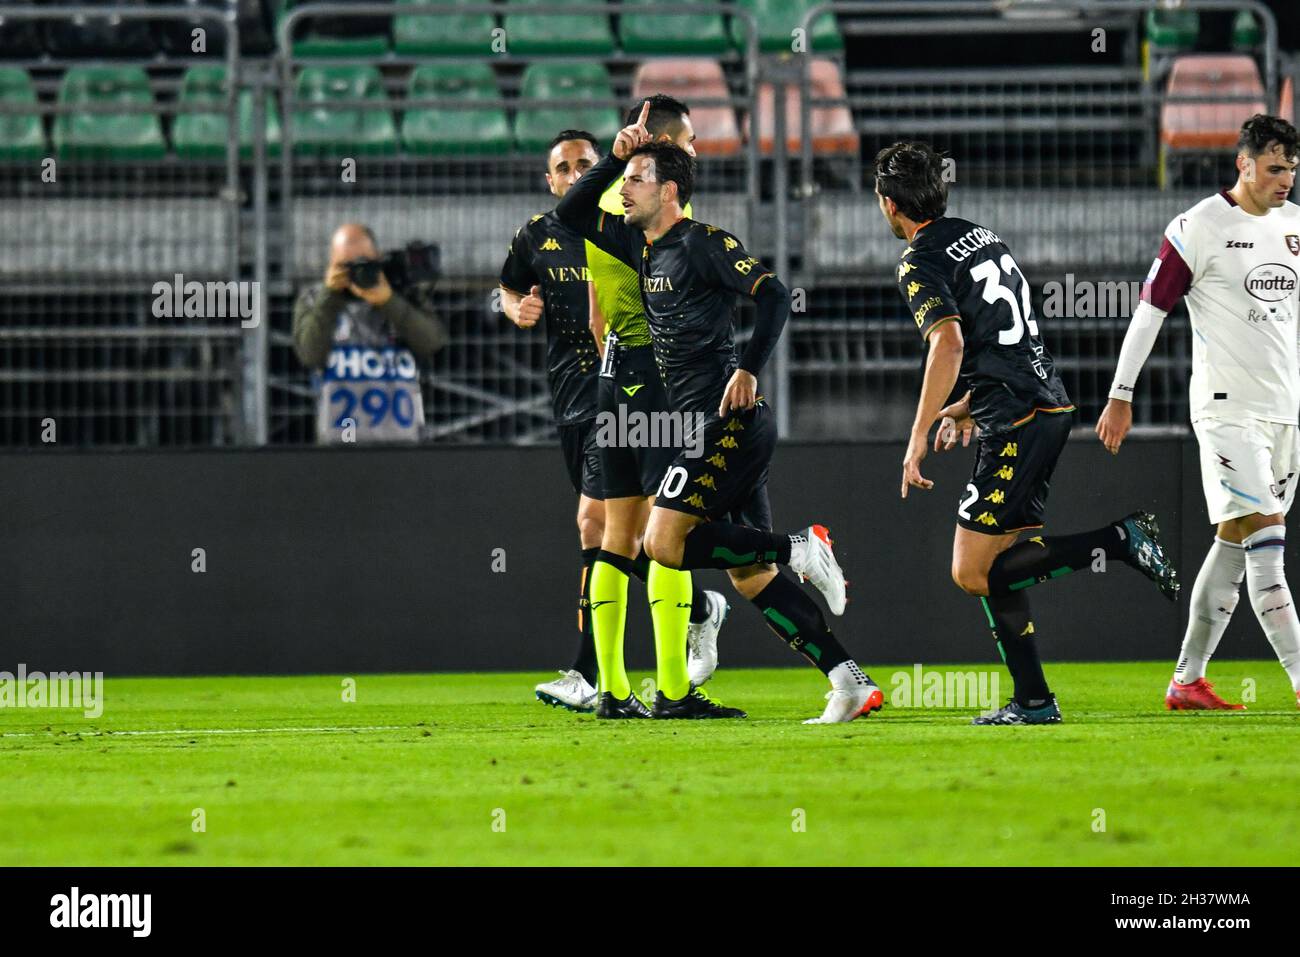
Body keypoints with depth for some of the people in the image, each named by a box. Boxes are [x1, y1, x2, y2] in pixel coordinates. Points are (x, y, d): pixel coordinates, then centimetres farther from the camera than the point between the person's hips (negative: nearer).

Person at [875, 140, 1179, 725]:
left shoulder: (920, 265, -8)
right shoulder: (982, 237, 19)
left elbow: (948, 344, -22)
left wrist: (918, 437, -19)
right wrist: (968, 408, 32)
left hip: (1018, 423, -9)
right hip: (1052, 406, 9)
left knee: (972, 573, -8)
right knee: (993, 567, 11)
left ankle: (1120, 540, -15)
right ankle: (1032, 700, 6)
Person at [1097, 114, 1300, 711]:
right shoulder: (1199, 228, -8)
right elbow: (1150, 310, -7)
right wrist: (1121, 397, -8)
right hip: (1227, 409, -7)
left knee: (1234, 544, 8)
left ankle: (1186, 681, 14)